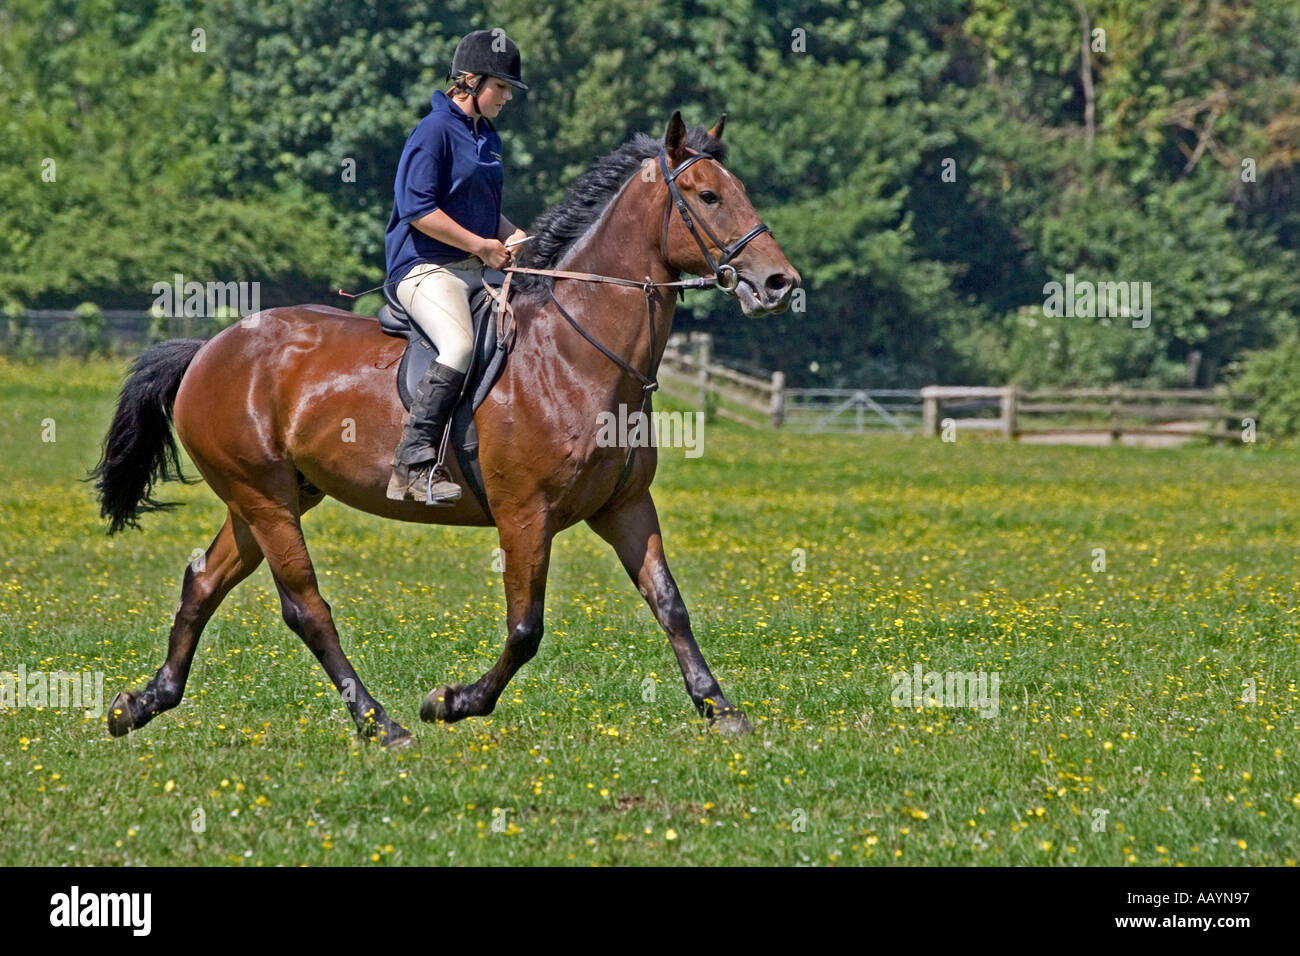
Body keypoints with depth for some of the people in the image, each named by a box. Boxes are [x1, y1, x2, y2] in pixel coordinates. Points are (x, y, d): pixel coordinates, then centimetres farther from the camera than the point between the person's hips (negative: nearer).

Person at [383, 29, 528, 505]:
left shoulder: (488, 138, 18)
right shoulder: (435, 131, -10)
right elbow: (418, 208, -17)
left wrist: (518, 239, 8)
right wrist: (480, 244, -14)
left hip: (474, 270, 10)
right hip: (425, 267, -10)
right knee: (460, 345, -33)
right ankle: (414, 462, -31)